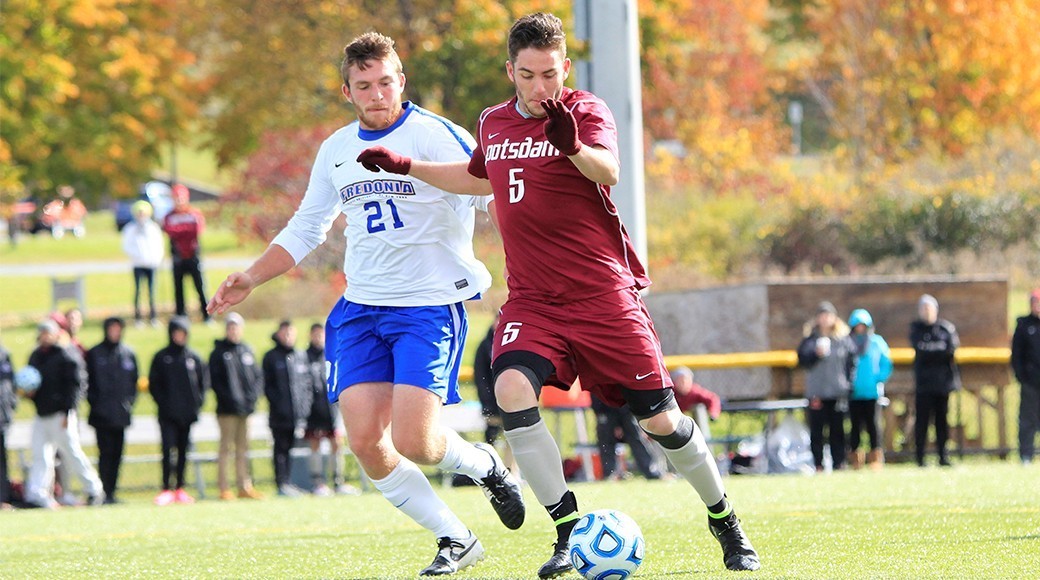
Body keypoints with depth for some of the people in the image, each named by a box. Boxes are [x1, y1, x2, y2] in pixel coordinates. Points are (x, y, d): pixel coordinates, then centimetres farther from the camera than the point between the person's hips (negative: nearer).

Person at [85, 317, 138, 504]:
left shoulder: (128, 354, 11)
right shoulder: (94, 354, 3)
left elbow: (134, 381, 15)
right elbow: (89, 382, 2)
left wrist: (130, 401, 3)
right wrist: (94, 402, -8)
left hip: (121, 412, 4)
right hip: (102, 414, -4)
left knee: (116, 454, 5)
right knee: (106, 453, -9)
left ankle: (111, 492, 9)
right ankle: (107, 493, -10)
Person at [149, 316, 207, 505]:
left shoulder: (193, 357, 7)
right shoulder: (161, 357, 3)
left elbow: (204, 381, 12)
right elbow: (153, 383, 3)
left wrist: (198, 402, 0)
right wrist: (162, 403, -7)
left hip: (188, 413, 2)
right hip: (168, 415, -2)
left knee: (183, 451, 7)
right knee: (168, 450, -12)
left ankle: (179, 488, 13)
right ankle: (167, 489, -13)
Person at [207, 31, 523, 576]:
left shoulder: (434, 136, -10)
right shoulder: (336, 151, 11)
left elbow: (492, 195, -14)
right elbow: (306, 229, 22)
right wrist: (251, 278, 13)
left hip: (430, 306, -6)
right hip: (361, 308, 6)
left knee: (412, 441, -16)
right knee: (365, 442, -7)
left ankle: (485, 466, 19)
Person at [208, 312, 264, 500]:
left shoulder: (247, 351, 13)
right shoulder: (219, 353, 0)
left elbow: (258, 376, 13)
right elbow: (215, 381, -5)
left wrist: (253, 395, -3)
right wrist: (229, 398, -15)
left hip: (246, 407, 5)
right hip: (228, 409, -5)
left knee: (243, 448, 9)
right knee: (226, 447, -5)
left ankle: (244, 487, 12)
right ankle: (224, 488, -6)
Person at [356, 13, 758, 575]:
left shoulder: (586, 111, -9)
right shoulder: (494, 123, 8)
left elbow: (608, 171, -31)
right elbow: (480, 177, 32)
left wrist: (573, 147, -52)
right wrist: (406, 165, 26)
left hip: (603, 293, -4)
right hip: (532, 298, 4)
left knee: (660, 418, -1)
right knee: (511, 388, -24)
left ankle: (727, 526, 23)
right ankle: (569, 531, -17)